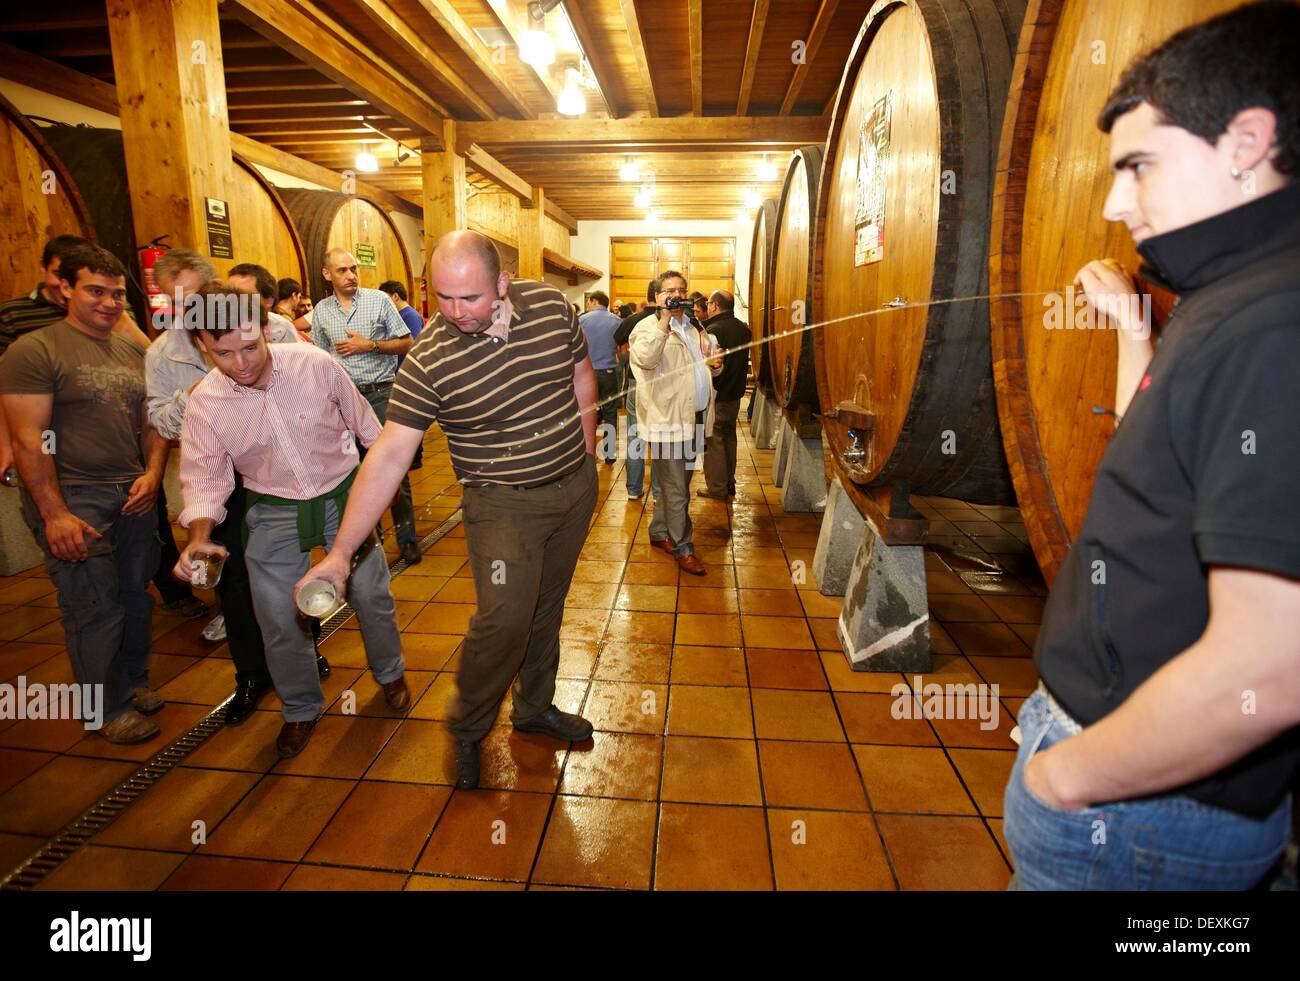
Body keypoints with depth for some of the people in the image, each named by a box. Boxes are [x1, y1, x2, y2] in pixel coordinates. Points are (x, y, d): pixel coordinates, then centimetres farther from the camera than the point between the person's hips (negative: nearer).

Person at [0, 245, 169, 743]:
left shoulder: (134, 352, 12)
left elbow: (152, 422, 16)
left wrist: (152, 474, -1)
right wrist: (54, 513, -16)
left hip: (134, 495, 5)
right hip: (73, 498, -5)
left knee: (136, 595, 11)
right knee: (94, 606, 2)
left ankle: (134, 680, 31)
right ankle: (109, 708, 17)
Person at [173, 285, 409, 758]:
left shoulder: (315, 364, -18)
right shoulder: (203, 404, -13)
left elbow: (364, 424, -3)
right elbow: (205, 478, -5)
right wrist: (199, 537, -23)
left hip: (344, 494, -1)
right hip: (274, 512, 1)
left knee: (372, 596, 8)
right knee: (277, 619, 4)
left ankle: (390, 673, 38)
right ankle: (301, 709, 30)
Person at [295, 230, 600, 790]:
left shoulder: (549, 304, -9)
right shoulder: (429, 360, -20)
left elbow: (581, 371, 8)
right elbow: (389, 454, -22)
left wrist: (586, 445, 6)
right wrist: (340, 551, -25)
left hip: (576, 485, 5)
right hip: (504, 503, -4)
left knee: (547, 605, 17)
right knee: (504, 619, -12)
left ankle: (535, 707, 40)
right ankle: (467, 731, 18)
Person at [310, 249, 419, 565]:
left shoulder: (378, 300, -1)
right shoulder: (321, 311, 9)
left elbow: (406, 344, -1)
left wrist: (369, 345, -12)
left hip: (381, 393, -3)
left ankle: (407, 538, 3)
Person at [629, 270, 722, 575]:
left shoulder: (695, 327, 18)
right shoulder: (648, 326, -6)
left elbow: (708, 366, 29)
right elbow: (645, 359, -27)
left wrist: (715, 363, 5)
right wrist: (664, 320, -25)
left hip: (695, 418, 8)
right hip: (668, 419, -8)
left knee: (673, 483, 19)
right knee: (677, 491, -1)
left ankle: (659, 532, 35)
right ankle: (683, 548, 12)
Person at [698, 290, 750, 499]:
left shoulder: (713, 330, -19)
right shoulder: (743, 329, 6)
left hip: (716, 395, -8)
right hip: (735, 393, 8)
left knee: (713, 442, 1)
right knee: (729, 437, 17)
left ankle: (717, 488, 6)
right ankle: (729, 484, 25)